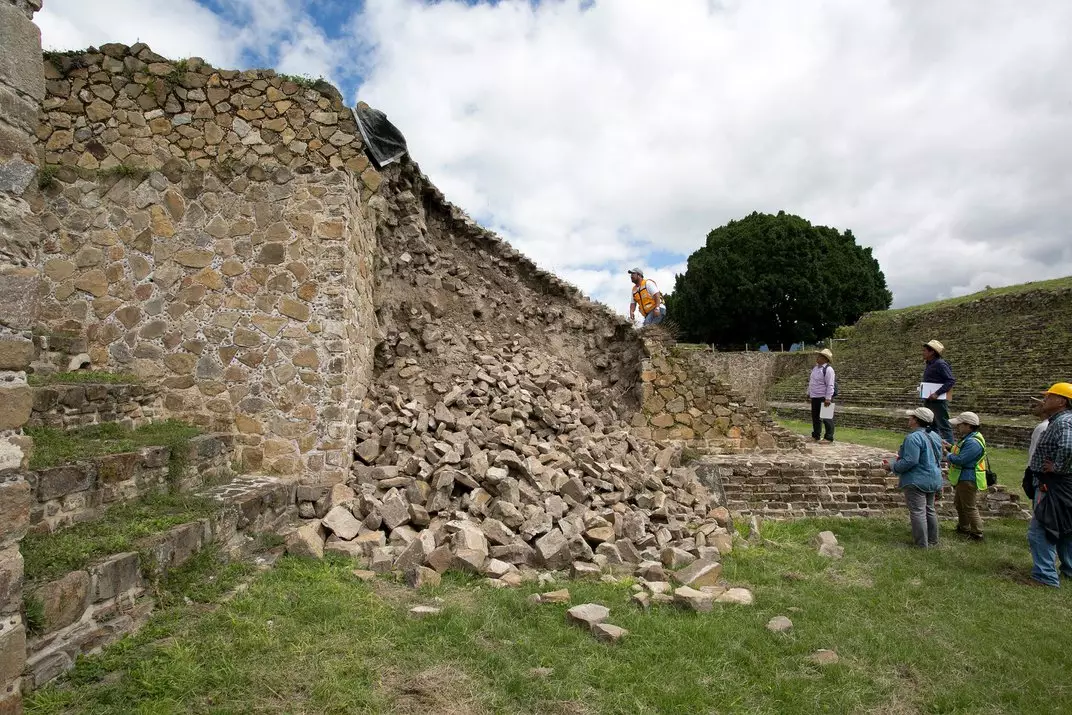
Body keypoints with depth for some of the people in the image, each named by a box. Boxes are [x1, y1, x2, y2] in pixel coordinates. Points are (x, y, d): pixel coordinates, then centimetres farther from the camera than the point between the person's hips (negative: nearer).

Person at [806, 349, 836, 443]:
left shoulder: (828, 369, -15)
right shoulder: (815, 368, 13)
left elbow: (830, 385, -19)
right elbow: (810, 381, 22)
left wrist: (828, 398, -22)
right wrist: (809, 393, 20)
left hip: (823, 398, -9)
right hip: (814, 397, 9)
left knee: (827, 418, -1)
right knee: (815, 417, 15)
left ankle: (829, 438, 6)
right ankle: (815, 436, 25)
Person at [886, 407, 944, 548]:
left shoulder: (913, 438, -23)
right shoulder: (934, 436, 7)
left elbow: (910, 461, -27)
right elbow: (938, 457, 17)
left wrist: (892, 467, -13)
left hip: (917, 481, -9)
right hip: (934, 479, 10)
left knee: (917, 512, -2)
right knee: (929, 510, 20)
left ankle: (922, 544, 2)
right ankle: (933, 540, 29)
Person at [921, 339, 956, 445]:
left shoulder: (940, 364, -14)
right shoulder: (928, 365, 13)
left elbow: (951, 380, -20)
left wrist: (937, 393, -26)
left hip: (938, 400, -10)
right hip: (928, 400, 10)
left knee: (944, 425, -6)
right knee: (932, 426, 16)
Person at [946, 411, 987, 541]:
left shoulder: (973, 442, -26)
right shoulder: (967, 438, 10)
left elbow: (960, 460, -29)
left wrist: (947, 456, -12)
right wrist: (951, 447, 3)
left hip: (968, 480, -12)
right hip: (962, 479, 12)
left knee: (970, 508, -2)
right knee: (959, 504, 25)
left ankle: (977, 534, 8)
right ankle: (963, 528, 40)